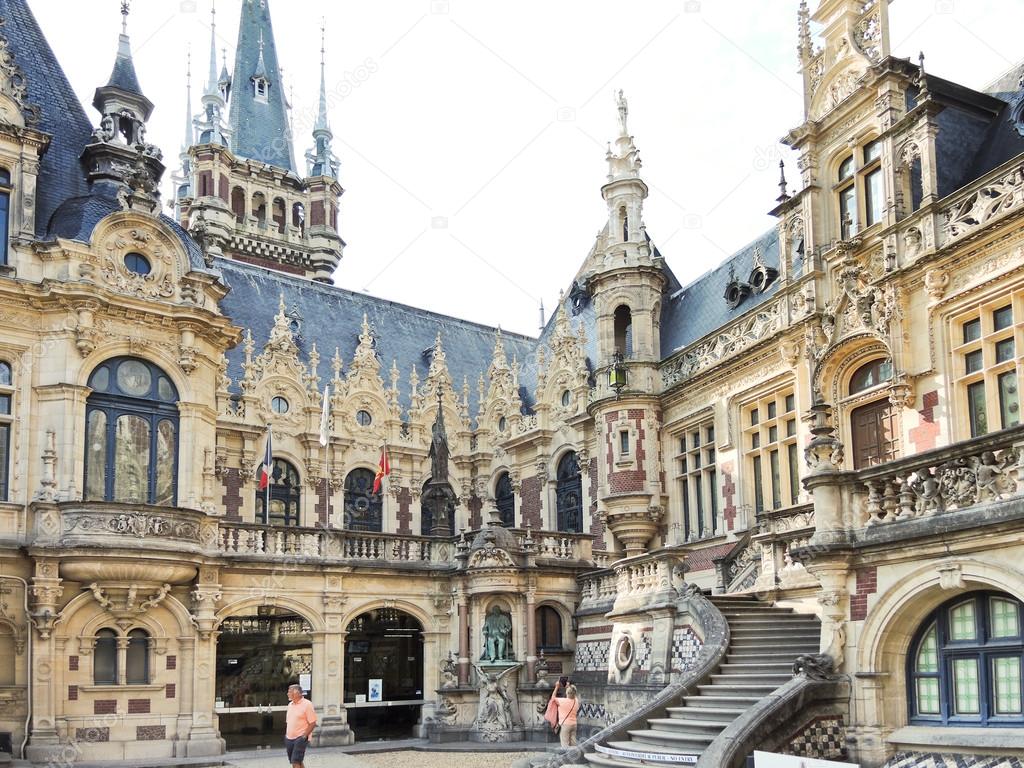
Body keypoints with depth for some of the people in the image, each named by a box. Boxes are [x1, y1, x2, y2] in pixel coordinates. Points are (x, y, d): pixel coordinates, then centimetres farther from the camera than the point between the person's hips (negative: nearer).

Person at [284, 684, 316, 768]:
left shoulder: (307, 704, -11)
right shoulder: (290, 704, 11)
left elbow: (312, 723, -12)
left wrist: (304, 736, -17)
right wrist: (286, 734, 12)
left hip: (300, 738, -7)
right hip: (289, 738, 7)